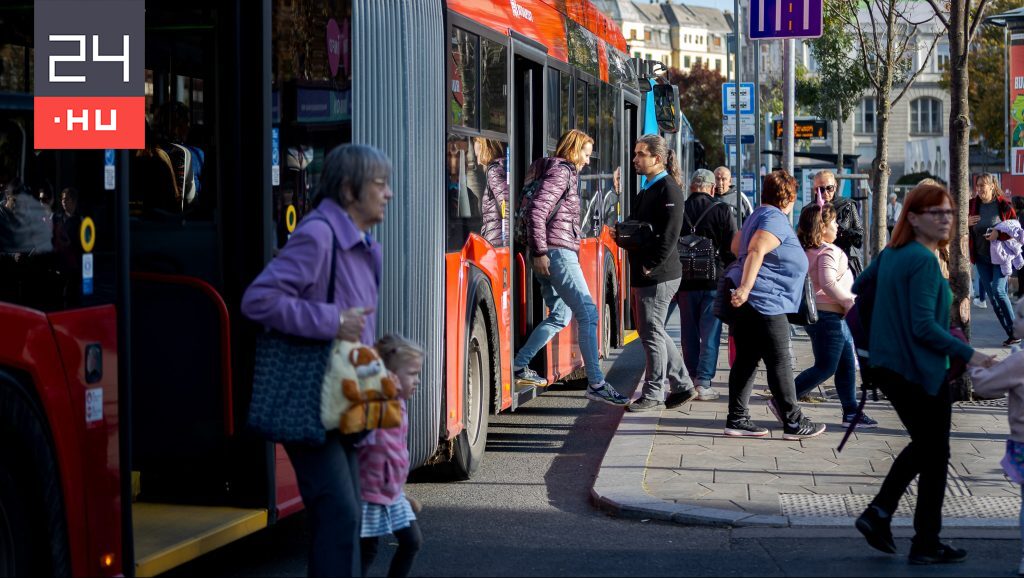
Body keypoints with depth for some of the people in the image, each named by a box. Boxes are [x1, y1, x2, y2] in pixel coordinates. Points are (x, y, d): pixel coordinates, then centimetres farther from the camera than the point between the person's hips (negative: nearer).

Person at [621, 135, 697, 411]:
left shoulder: (668, 189, -12)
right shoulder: (647, 190, 18)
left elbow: (669, 235, -19)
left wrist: (650, 266, -19)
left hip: (659, 275, -10)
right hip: (642, 274, 10)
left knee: (652, 333, -4)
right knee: (651, 332, 14)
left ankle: (653, 394, 4)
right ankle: (682, 386, 22)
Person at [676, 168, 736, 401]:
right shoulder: (723, 211, -6)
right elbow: (732, 249, -7)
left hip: (685, 283, 2)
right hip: (714, 281, -2)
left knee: (689, 333, 12)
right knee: (710, 334, 1)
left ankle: (691, 379, 17)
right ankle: (704, 382, -3)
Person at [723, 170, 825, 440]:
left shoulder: (758, 215, 19)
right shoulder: (776, 219, -12)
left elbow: (736, 245, 32)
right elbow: (756, 251, -25)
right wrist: (745, 288, -32)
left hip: (747, 304, 10)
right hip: (765, 303, -10)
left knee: (746, 360, 9)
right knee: (780, 363, -5)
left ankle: (737, 419, 10)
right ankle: (793, 423, -1)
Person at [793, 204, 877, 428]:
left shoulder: (808, 251, 12)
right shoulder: (829, 251, -17)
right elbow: (828, 283, -29)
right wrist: (849, 303, -21)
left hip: (835, 317, 10)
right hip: (828, 317, -10)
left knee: (847, 365, 13)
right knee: (825, 367, -6)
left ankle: (851, 412, 16)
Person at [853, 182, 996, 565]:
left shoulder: (891, 254, 6)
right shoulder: (924, 261, -19)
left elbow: (858, 288, 18)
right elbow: (924, 327, -23)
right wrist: (967, 354, -16)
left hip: (887, 366, 9)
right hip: (920, 371, -9)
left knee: (923, 444, 23)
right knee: (935, 455, 4)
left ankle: (879, 513, 14)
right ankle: (926, 544, 11)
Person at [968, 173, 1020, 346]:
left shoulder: (1003, 205, -7)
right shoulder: (972, 205, 4)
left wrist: (999, 234, -20)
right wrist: (966, 222, -9)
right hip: (982, 257, 5)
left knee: (998, 290, -20)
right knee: (992, 296, 3)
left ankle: (1014, 330, -13)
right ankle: (1010, 335, 9)